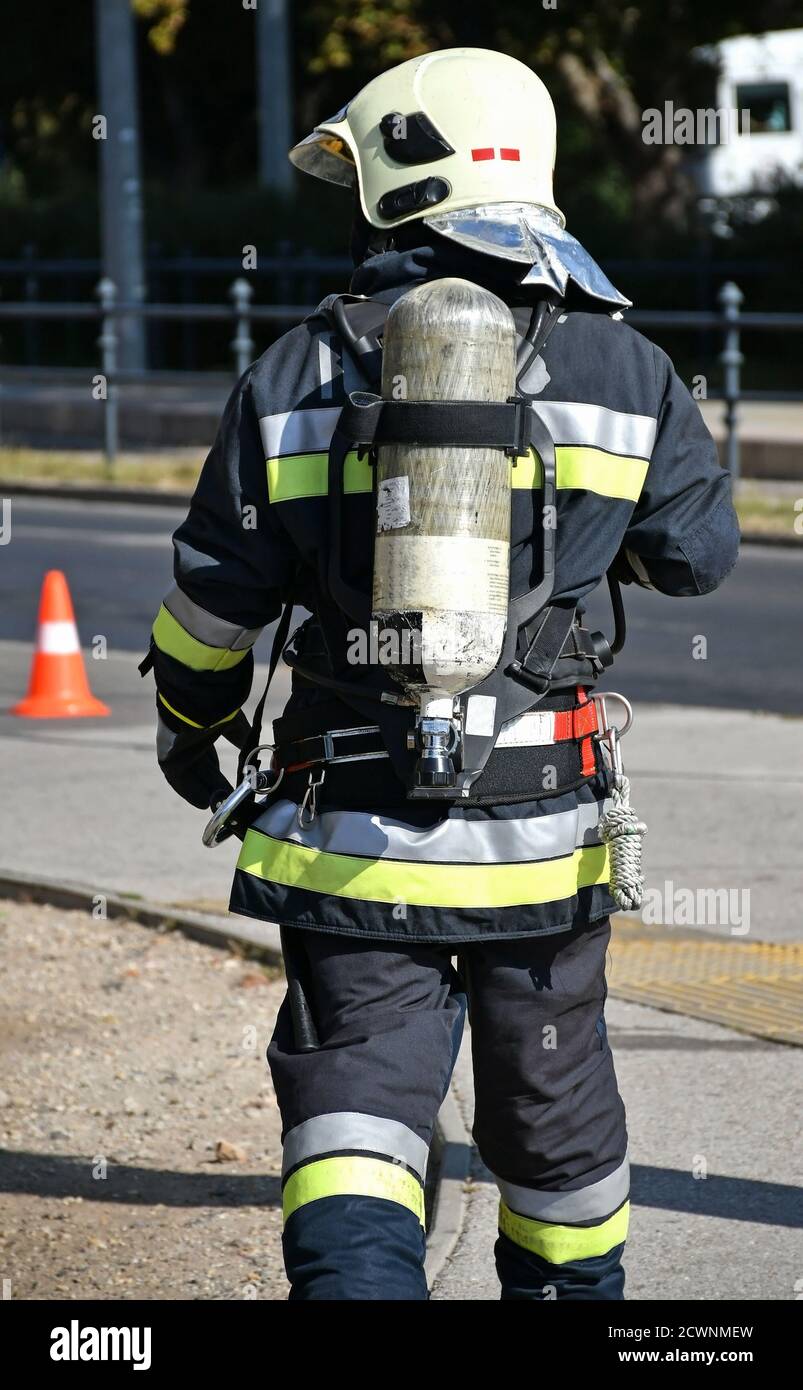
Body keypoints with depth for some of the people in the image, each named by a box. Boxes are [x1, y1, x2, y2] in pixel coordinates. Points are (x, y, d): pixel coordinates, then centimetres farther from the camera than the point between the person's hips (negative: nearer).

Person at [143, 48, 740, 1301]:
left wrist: (190, 726, 22)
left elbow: (214, 600, 2)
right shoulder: (620, 368, -3)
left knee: (354, 1131, 0)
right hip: (543, 842, 1)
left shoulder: (295, 377, -4)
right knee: (554, 1119, 20)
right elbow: (698, 555, 9)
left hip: (351, 842, -1)